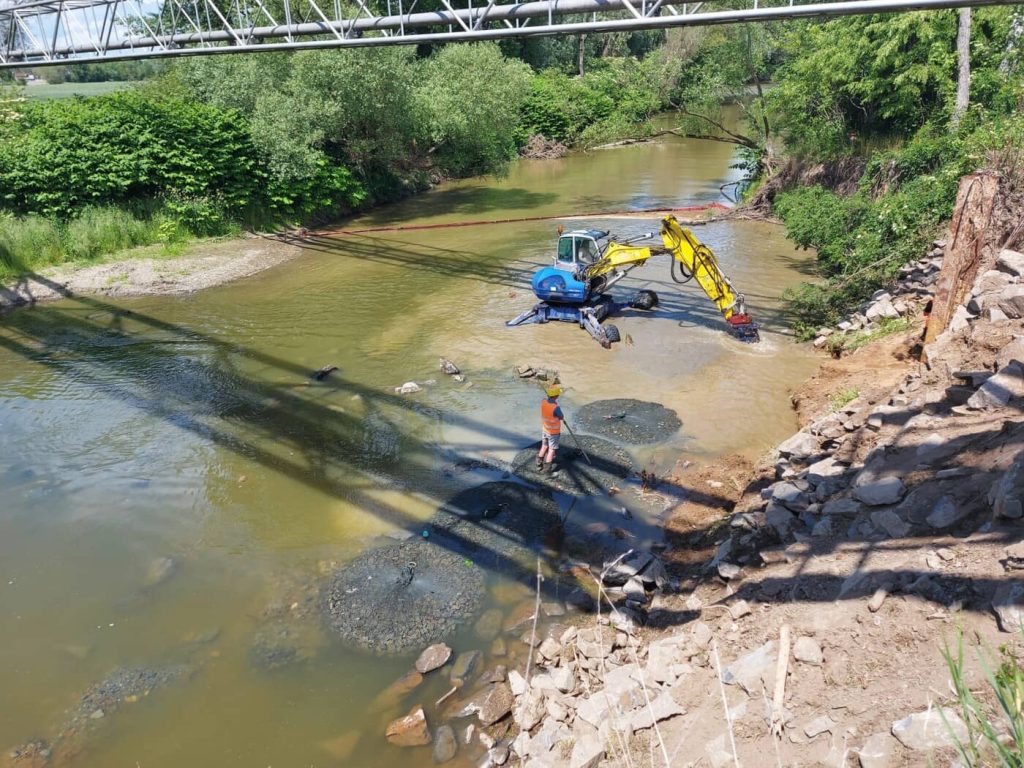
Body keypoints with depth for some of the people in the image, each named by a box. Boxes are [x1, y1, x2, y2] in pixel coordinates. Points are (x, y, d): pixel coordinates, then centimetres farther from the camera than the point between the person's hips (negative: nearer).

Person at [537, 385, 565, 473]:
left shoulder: (543, 401, -15)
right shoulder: (555, 408, -34)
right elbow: (562, 417, -13)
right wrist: (562, 417, 7)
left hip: (544, 429, 6)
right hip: (553, 432, -6)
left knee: (544, 447, 23)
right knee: (551, 449, 13)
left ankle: (539, 465, 31)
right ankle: (547, 468, 22)